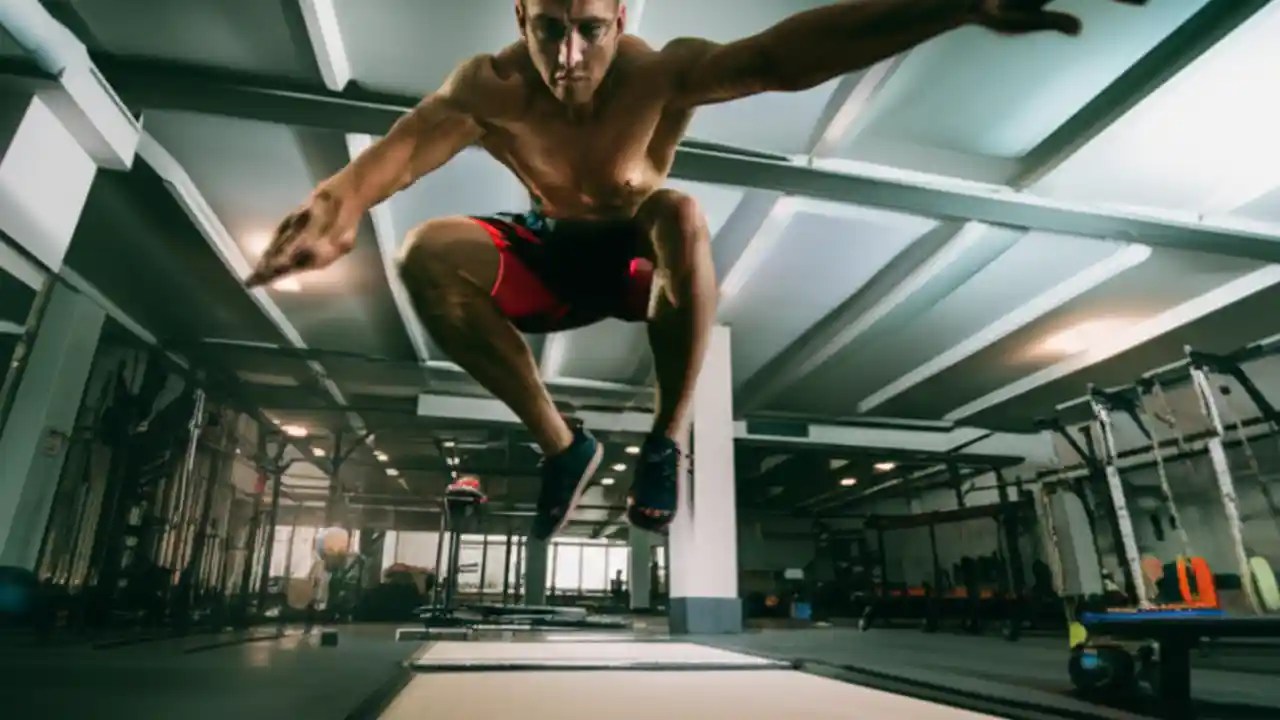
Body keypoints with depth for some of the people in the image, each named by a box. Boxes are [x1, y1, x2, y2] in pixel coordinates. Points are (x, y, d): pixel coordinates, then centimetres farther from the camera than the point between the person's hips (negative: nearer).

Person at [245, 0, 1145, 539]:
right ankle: (561, 443, -13)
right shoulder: (489, 87, -19)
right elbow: (407, 143, -36)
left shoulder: (663, 72, -24)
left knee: (682, 213, -37)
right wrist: (340, 205, -59)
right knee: (429, 256, -23)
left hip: (640, 256, -2)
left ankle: (667, 442, -20)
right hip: (550, 256, 2)